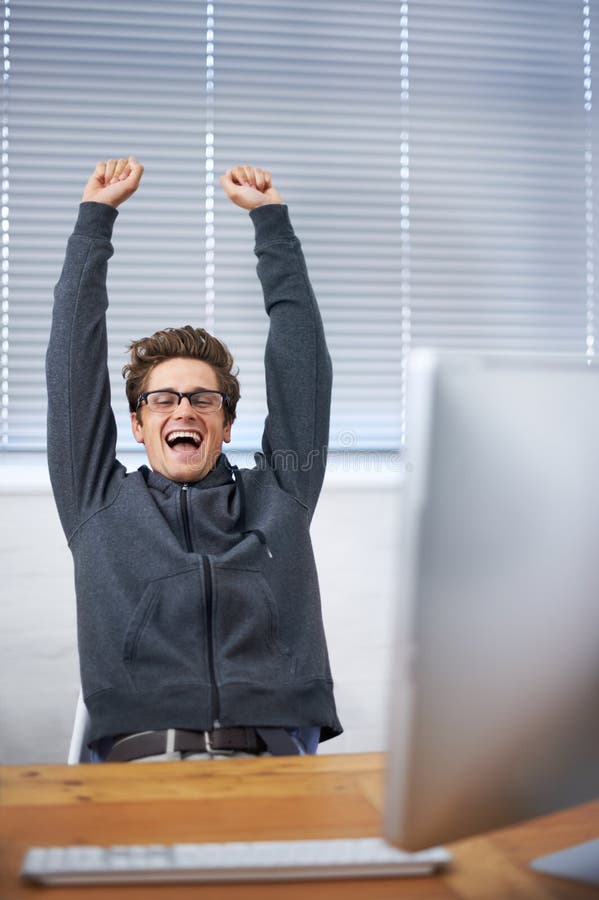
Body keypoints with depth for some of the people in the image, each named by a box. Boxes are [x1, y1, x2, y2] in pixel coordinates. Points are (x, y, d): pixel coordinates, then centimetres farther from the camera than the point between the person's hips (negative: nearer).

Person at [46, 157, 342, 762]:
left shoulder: (277, 495, 22)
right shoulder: (101, 502, 21)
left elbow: (301, 359, 23)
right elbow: (73, 363, 20)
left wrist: (270, 215, 27)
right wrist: (95, 215, 25)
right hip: (137, 754, -1)